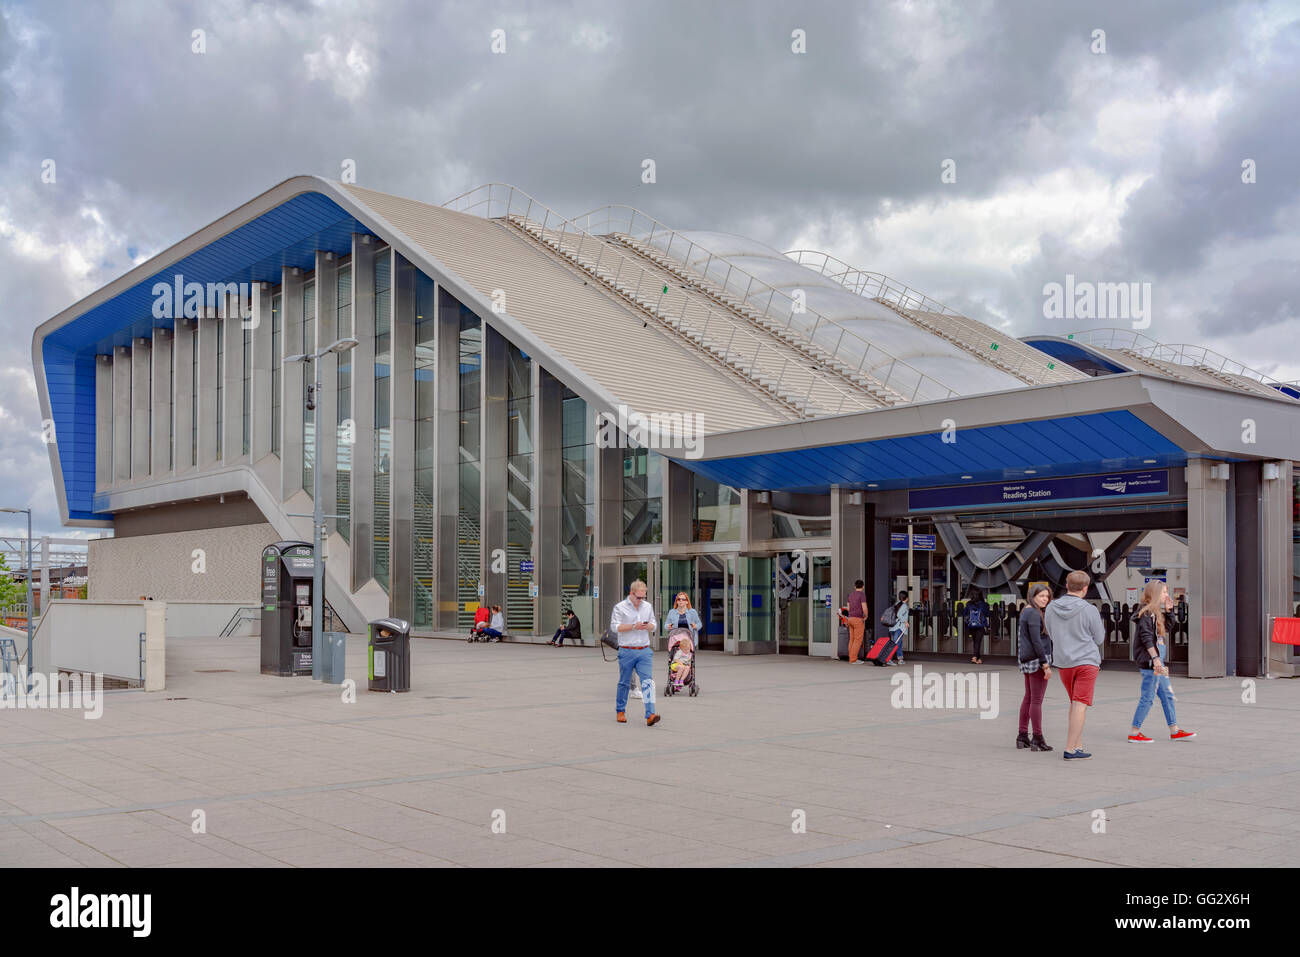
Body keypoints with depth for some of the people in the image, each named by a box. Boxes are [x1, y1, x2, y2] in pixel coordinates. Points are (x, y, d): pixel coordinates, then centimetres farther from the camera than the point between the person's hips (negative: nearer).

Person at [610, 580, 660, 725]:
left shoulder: (647, 607, 12)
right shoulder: (620, 607, -3)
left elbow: (654, 625, 18)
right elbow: (614, 626, -10)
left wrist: (648, 626, -6)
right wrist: (633, 626, -16)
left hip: (644, 651, 3)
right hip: (627, 651, -3)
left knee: (648, 682, -10)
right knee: (624, 683, 8)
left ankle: (650, 715, -17)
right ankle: (620, 711, 25)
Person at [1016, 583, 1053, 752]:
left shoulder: (1025, 612, 15)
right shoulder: (1034, 614, -15)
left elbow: (1019, 637, 21)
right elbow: (1036, 641, -21)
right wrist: (1046, 665, -21)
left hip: (1027, 660, 10)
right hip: (1037, 660, -10)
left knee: (1028, 698, 14)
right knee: (1037, 700, -6)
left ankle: (1022, 737, 18)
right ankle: (1037, 739, -4)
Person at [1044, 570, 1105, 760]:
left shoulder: (1051, 608, 2)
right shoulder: (1089, 611, -12)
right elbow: (1099, 639, -2)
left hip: (1063, 663, 5)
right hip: (1086, 661, -5)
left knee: (1075, 704, 17)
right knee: (1080, 704, -3)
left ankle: (1078, 744, 18)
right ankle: (1070, 749, -6)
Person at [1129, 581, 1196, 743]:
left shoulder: (1156, 612, 16)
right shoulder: (1146, 612, -13)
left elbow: (1167, 629, 25)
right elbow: (1146, 637, -20)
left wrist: (1168, 610, 15)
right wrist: (1155, 658, -24)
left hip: (1157, 662, 10)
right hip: (1149, 662, -10)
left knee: (1167, 696, 13)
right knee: (1148, 698, -6)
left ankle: (1174, 731, 20)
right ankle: (1134, 733, 0)